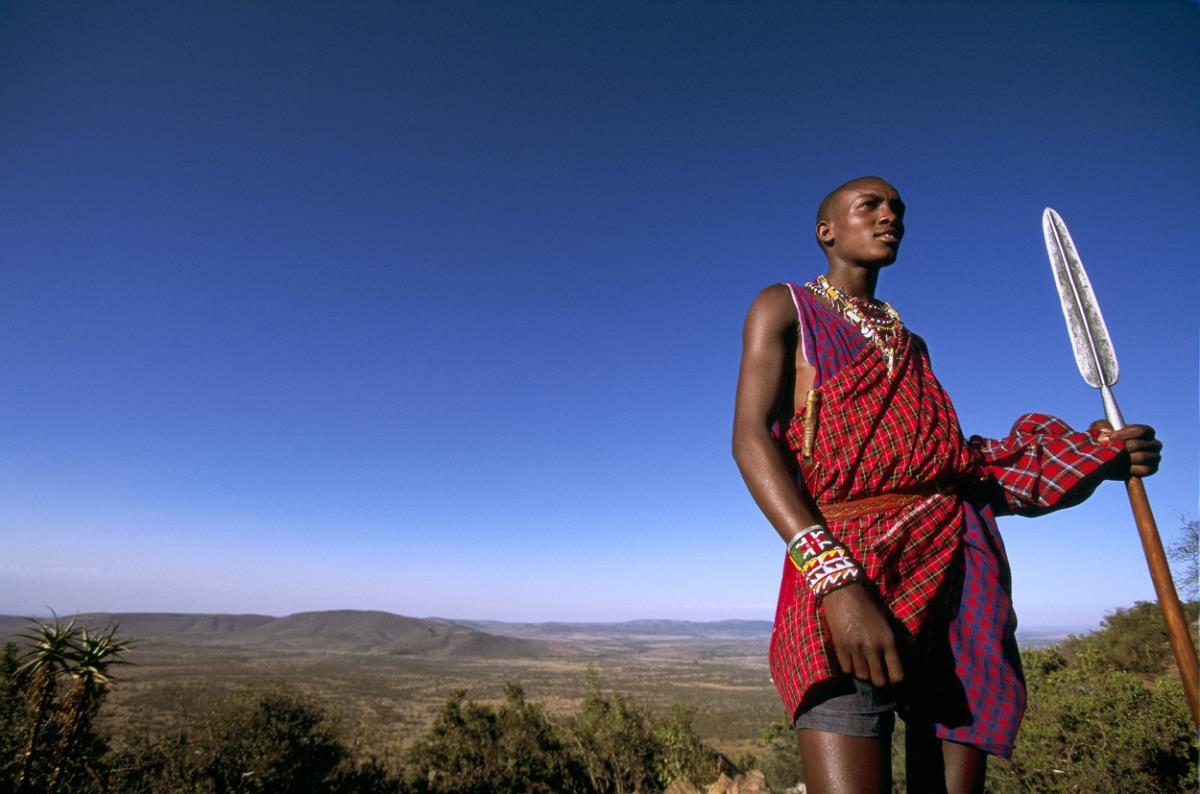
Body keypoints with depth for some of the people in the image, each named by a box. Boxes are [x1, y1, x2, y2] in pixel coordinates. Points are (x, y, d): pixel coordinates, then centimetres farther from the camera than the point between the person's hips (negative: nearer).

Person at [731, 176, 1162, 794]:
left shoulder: (911, 344, 28)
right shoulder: (783, 307, 8)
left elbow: (947, 455, 21)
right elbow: (750, 440, -8)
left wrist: (1097, 456, 8)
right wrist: (834, 577, -22)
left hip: (961, 566, 6)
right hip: (849, 559, -5)